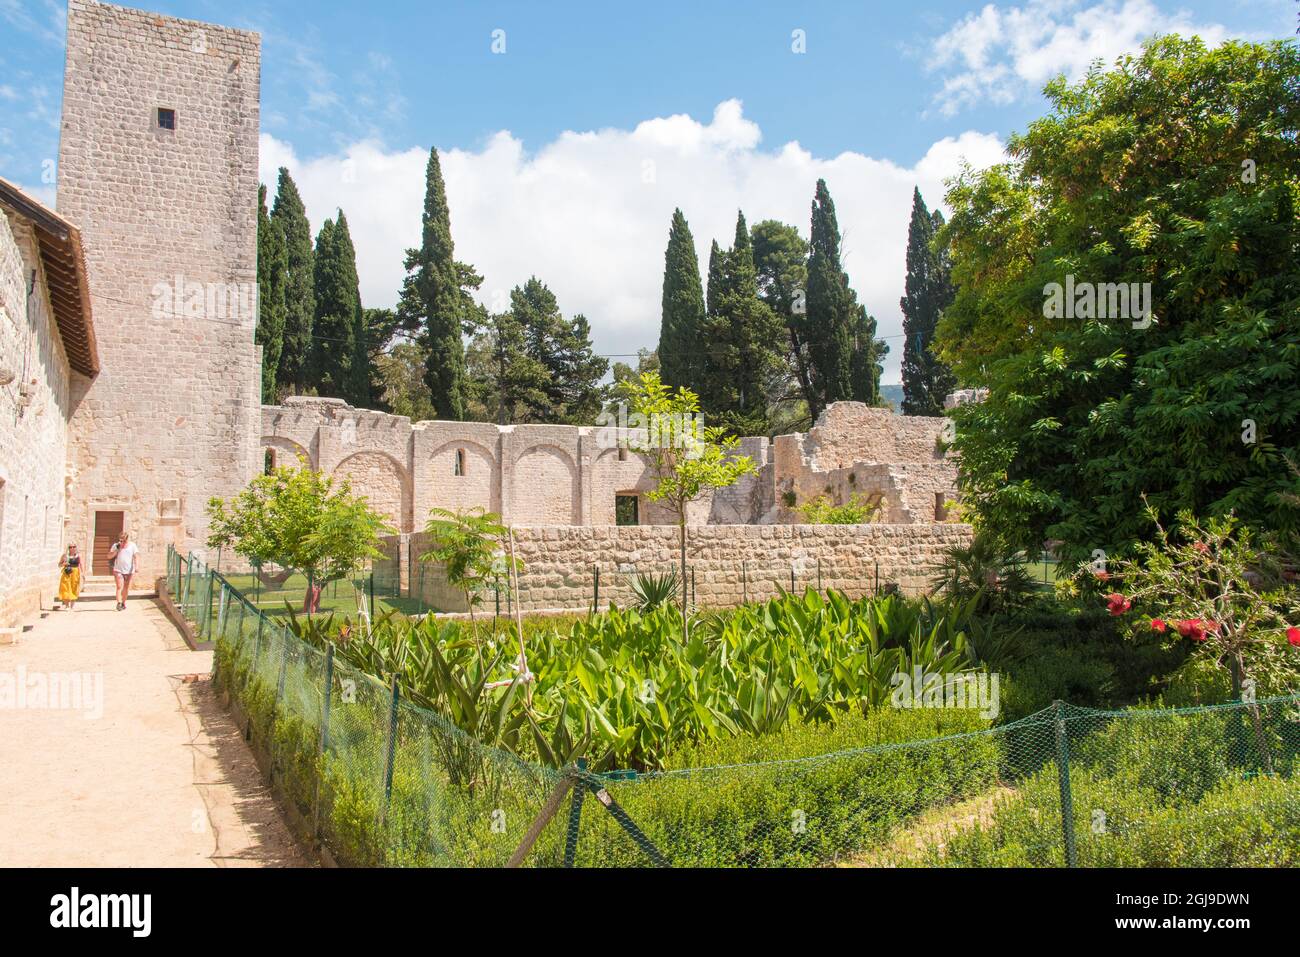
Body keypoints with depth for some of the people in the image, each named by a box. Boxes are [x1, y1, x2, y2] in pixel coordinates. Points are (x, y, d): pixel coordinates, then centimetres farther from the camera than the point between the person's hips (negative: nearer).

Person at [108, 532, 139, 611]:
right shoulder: (116, 546, 0)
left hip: (129, 571, 1)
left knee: (126, 588, 10)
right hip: (118, 570, -1)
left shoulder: (132, 545, 1)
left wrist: (136, 567, -13)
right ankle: (119, 603, -14)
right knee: (120, 587, -13)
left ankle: (123, 603, 23)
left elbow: (135, 556, -2)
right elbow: (109, 556, -2)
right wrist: (117, 550, -15)